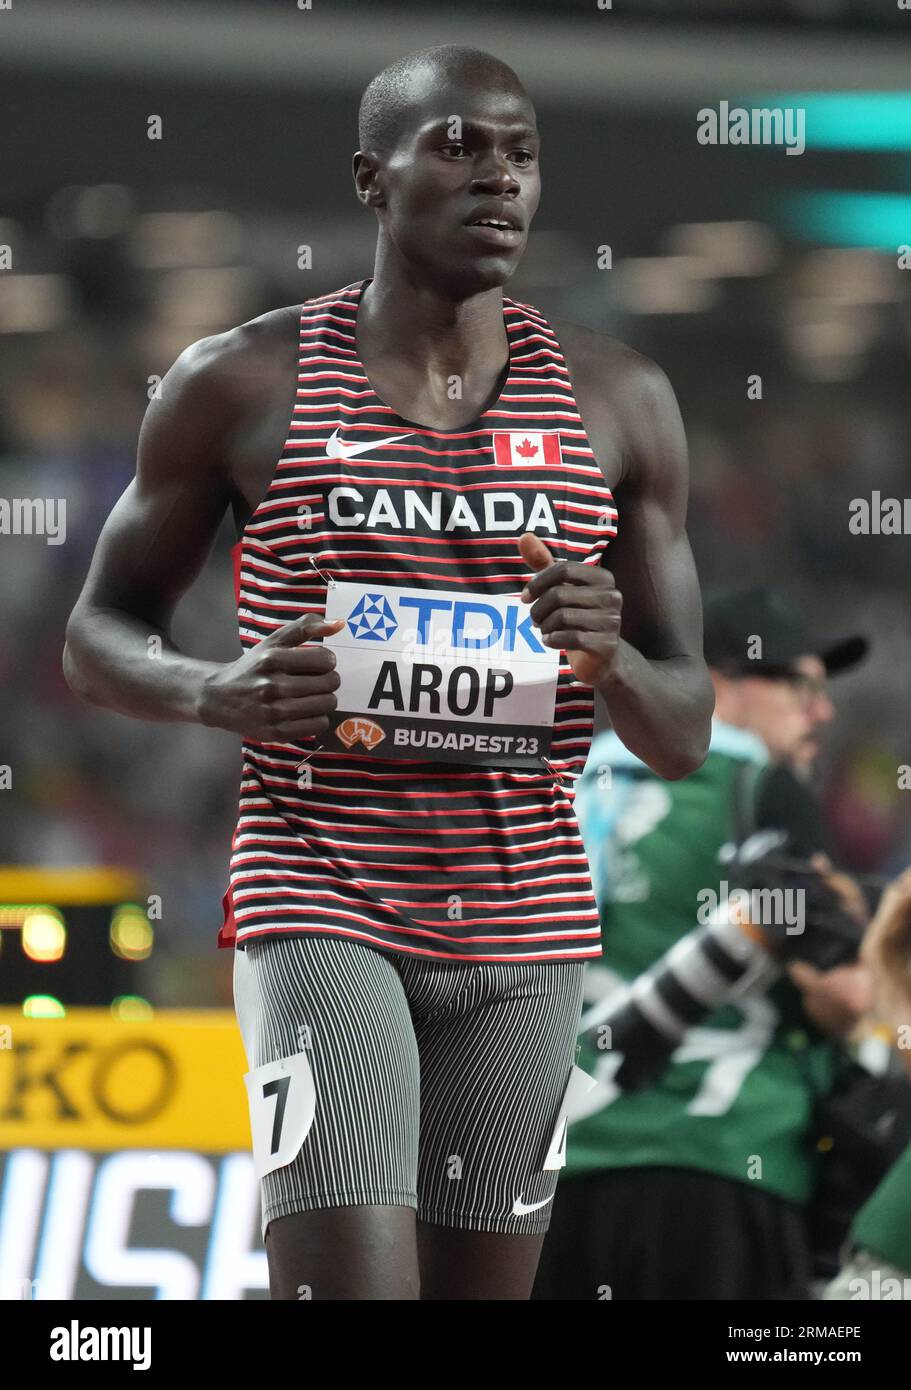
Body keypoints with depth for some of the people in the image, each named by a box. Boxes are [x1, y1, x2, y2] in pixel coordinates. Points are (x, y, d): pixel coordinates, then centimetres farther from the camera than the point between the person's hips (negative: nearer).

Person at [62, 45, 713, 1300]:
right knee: (353, 1284, -19)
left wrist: (611, 657, -16)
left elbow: (685, 737, 8)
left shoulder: (616, 404, 5)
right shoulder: (243, 385, -2)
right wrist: (216, 694, -14)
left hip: (525, 929, 4)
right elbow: (99, 637, 8)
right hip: (321, 909, -3)